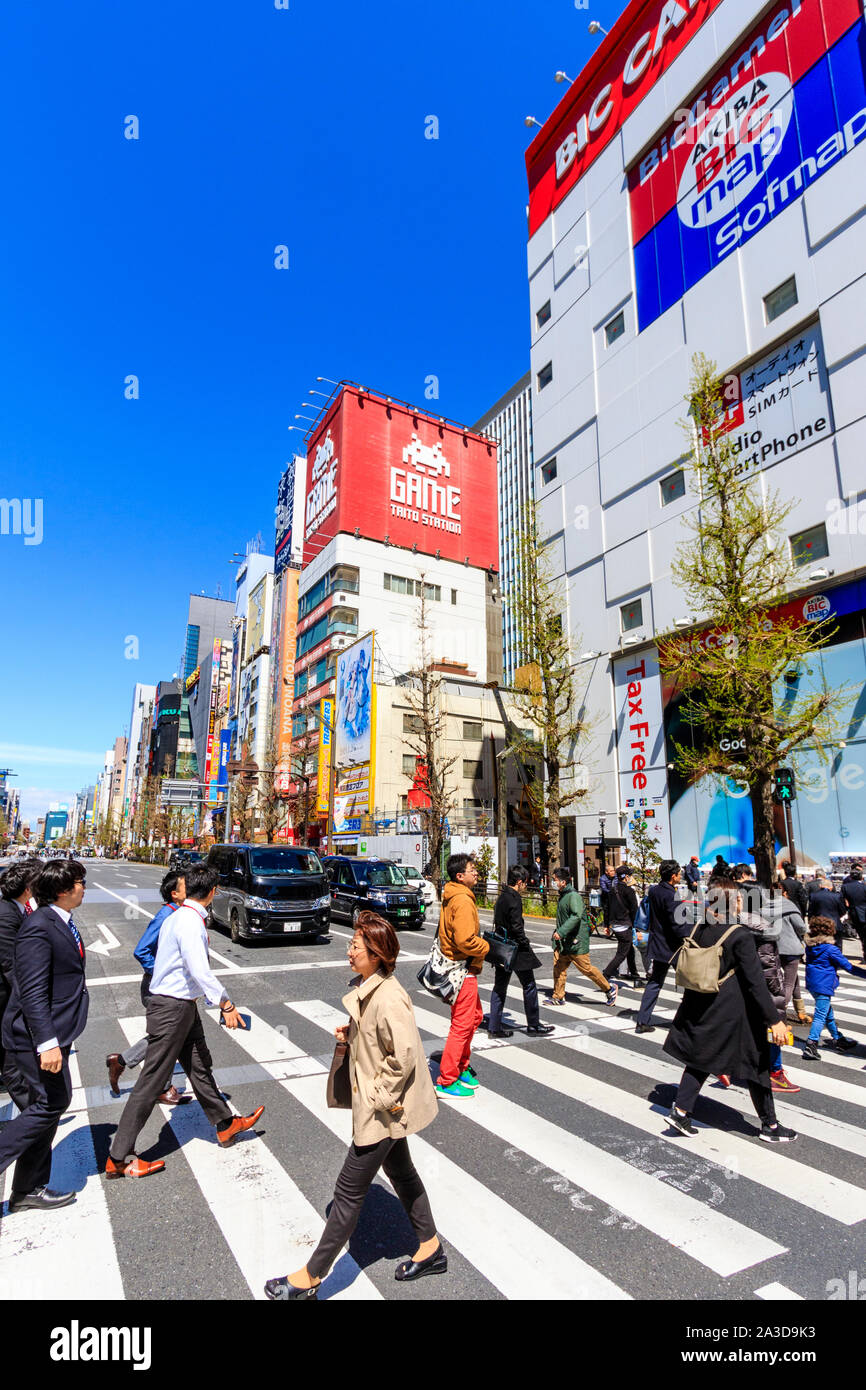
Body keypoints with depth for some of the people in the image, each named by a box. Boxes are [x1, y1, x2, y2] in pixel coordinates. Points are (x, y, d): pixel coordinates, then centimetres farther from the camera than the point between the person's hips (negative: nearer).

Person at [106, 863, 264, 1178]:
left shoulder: (176, 917, 6)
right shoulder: (191, 923, -24)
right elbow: (200, 971, -29)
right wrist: (226, 1004, -23)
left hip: (184, 1007, 10)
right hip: (172, 1008, -10)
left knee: (200, 1067, 19)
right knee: (151, 1081, 1)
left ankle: (225, 1124, 33)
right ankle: (119, 1158, 14)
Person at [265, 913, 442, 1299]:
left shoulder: (387, 997, -31)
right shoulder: (367, 987, 0)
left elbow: (404, 1054, -30)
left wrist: (377, 1096, -20)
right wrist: (352, 1032, -2)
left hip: (382, 1110, -10)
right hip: (384, 1105, 10)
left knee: (349, 1191, 7)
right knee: (399, 1171, 24)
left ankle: (311, 1277, 25)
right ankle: (431, 1249, 43)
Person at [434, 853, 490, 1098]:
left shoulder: (452, 896, 10)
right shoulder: (462, 900, -22)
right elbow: (466, 940, -29)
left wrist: (480, 942, 12)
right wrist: (486, 946, -12)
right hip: (463, 969, -10)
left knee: (474, 1016, 22)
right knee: (462, 1025, -1)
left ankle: (461, 1068, 33)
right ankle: (446, 1081, 10)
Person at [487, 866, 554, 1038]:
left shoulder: (501, 897, 10)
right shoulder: (514, 898, -17)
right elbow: (516, 926, -22)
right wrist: (526, 943, -9)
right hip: (515, 948, -9)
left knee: (500, 986, 10)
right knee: (529, 985, 6)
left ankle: (494, 1027, 13)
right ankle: (533, 1025, 15)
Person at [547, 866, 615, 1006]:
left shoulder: (574, 896, -18)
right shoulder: (563, 896, 12)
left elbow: (576, 916, -30)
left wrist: (561, 931, -32)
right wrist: (557, 932, 23)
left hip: (576, 941, -8)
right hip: (563, 942, 9)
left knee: (586, 969, 1)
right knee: (558, 967, 6)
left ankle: (609, 989, 19)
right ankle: (558, 997, 16)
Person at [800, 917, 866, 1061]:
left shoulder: (810, 946, 5)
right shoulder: (831, 949, -17)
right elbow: (848, 966, -13)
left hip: (812, 984, 8)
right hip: (824, 986, -8)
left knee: (828, 1013, 23)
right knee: (820, 1016, -5)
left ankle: (838, 1039, 38)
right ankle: (811, 1045, -9)